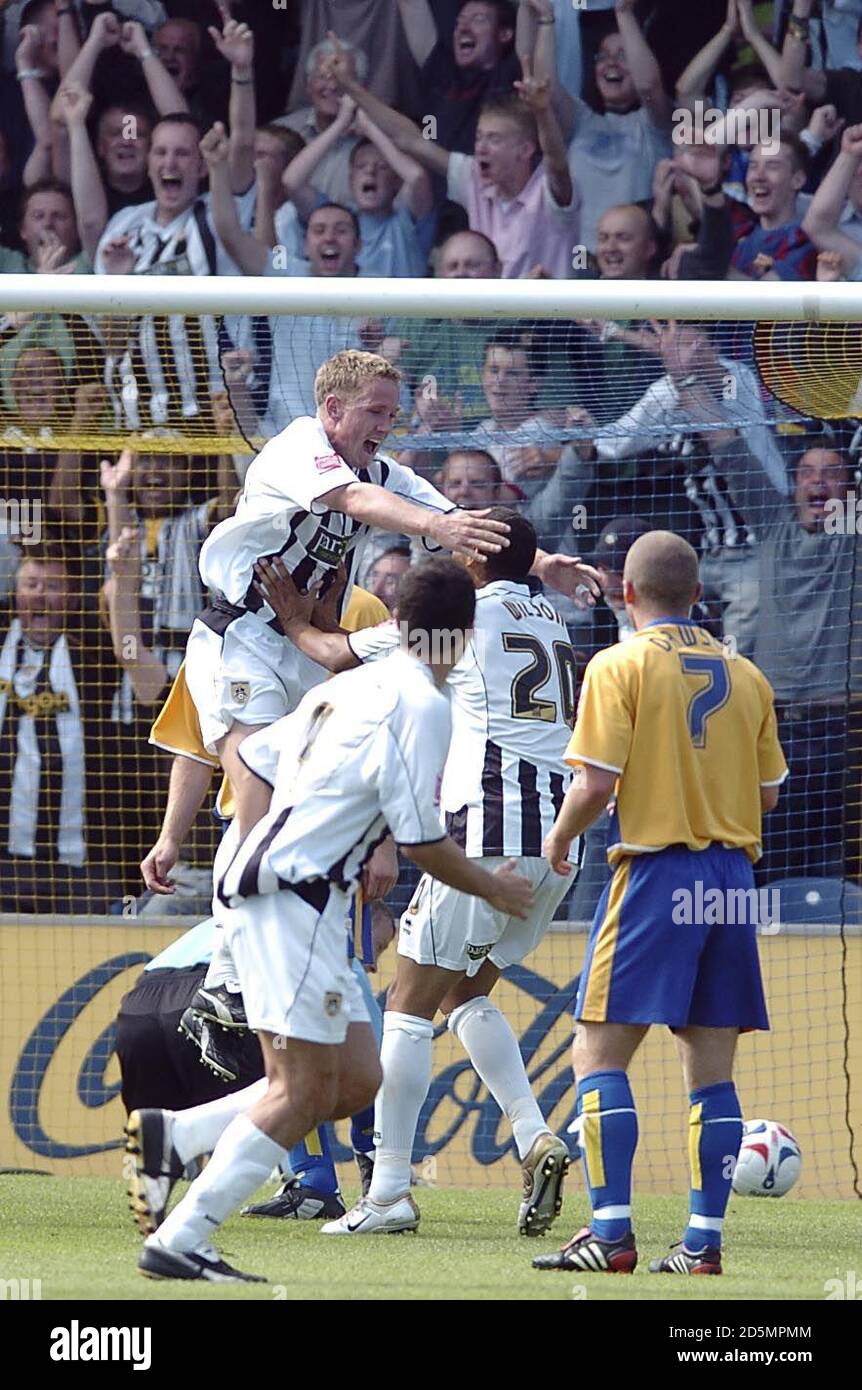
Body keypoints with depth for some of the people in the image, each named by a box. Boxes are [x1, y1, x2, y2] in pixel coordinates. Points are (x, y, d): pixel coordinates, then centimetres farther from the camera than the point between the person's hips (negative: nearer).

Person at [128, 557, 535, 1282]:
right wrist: (494, 890, 7)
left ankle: (167, 1135, 5)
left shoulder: (350, 687, 18)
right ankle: (179, 1242, -16)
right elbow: (422, 840, -10)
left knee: (357, 1080, 7)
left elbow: (256, 756, 27)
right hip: (294, 898, -9)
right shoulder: (422, 704, -8)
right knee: (305, 1090, -11)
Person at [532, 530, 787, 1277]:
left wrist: (560, 837, 7)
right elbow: (768, 792, 15)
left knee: (599, 1052, -1)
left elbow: (595, 784, -12)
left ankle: (612, 1232, -10)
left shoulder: (620, 666, -5)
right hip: (733, 875, 5)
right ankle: (704, 1240, 5)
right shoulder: (745, 676, 10)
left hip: (655, 872, -5)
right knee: (712, 1067, 7)